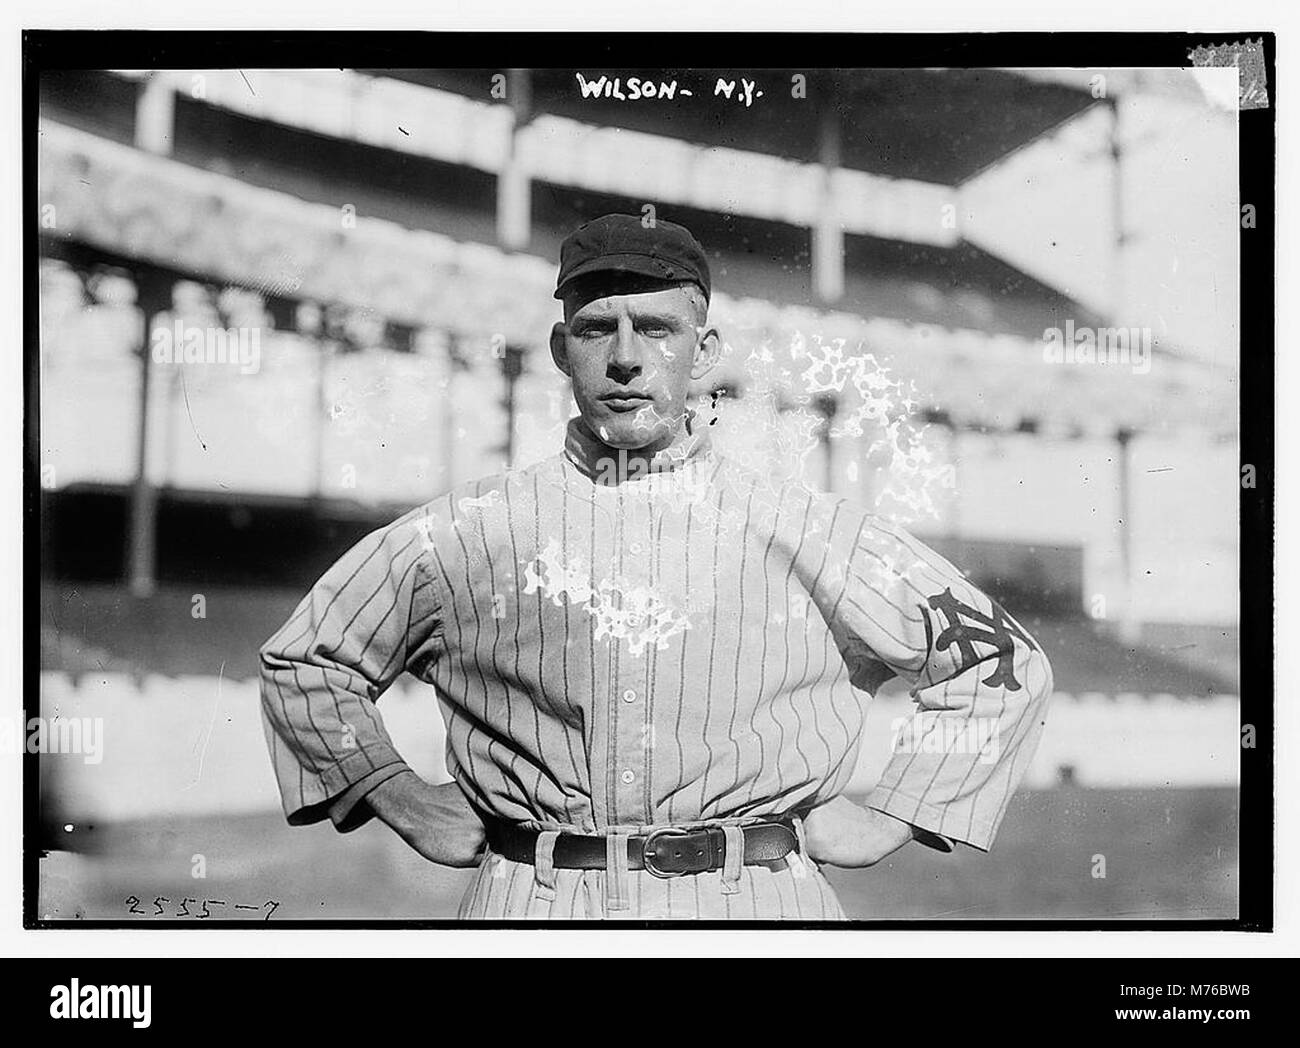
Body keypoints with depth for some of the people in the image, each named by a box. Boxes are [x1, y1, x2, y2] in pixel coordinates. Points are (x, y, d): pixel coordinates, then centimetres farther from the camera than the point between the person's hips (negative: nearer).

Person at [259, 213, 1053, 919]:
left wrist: (889, 819, 6)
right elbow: (302, 665, 19)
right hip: (530, 901, 1)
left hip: (752, 899, 0)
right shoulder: (463, 536, 5)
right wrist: (409, 807, 12)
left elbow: (1007, 668, 12)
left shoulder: (807, 535, 3)